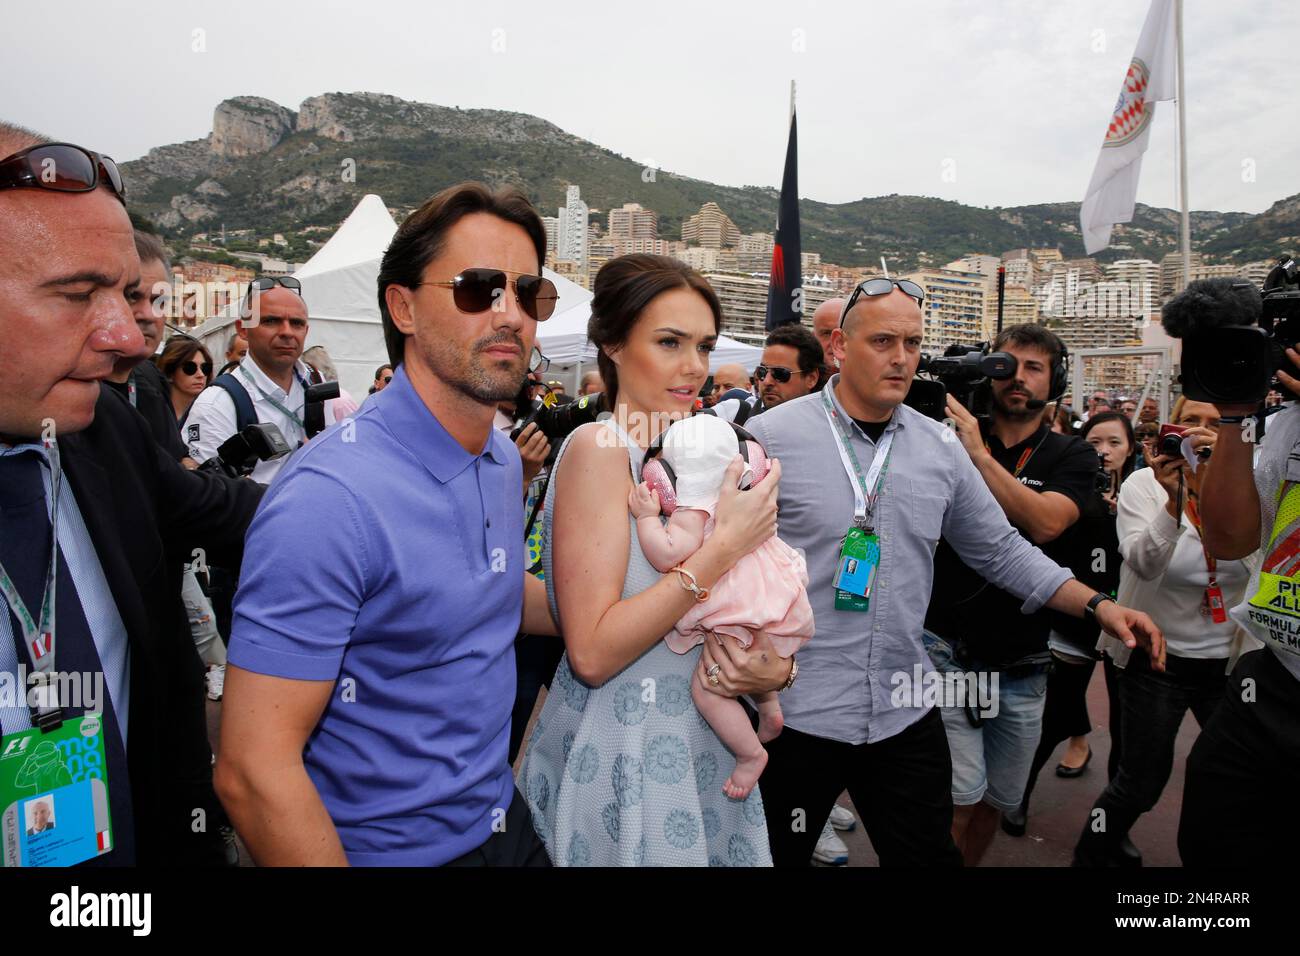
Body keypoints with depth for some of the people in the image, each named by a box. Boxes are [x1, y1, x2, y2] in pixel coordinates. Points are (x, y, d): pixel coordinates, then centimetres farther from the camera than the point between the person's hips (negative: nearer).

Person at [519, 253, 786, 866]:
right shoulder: (599, 447, -18)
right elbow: (592, 653, -25)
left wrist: (771, 670, -8)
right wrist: (725, 546, -24)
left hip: (695, 739, 7)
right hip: (622, 752, -7)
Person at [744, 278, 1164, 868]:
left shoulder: (941, 449, 5)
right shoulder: (770, 437, -10)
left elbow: (999, 549, 13)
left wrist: (1098, 605, 6)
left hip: (906, 714, 4)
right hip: (792, 713, -3)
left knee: (929, 854, 17)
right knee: (778, 856, 13)